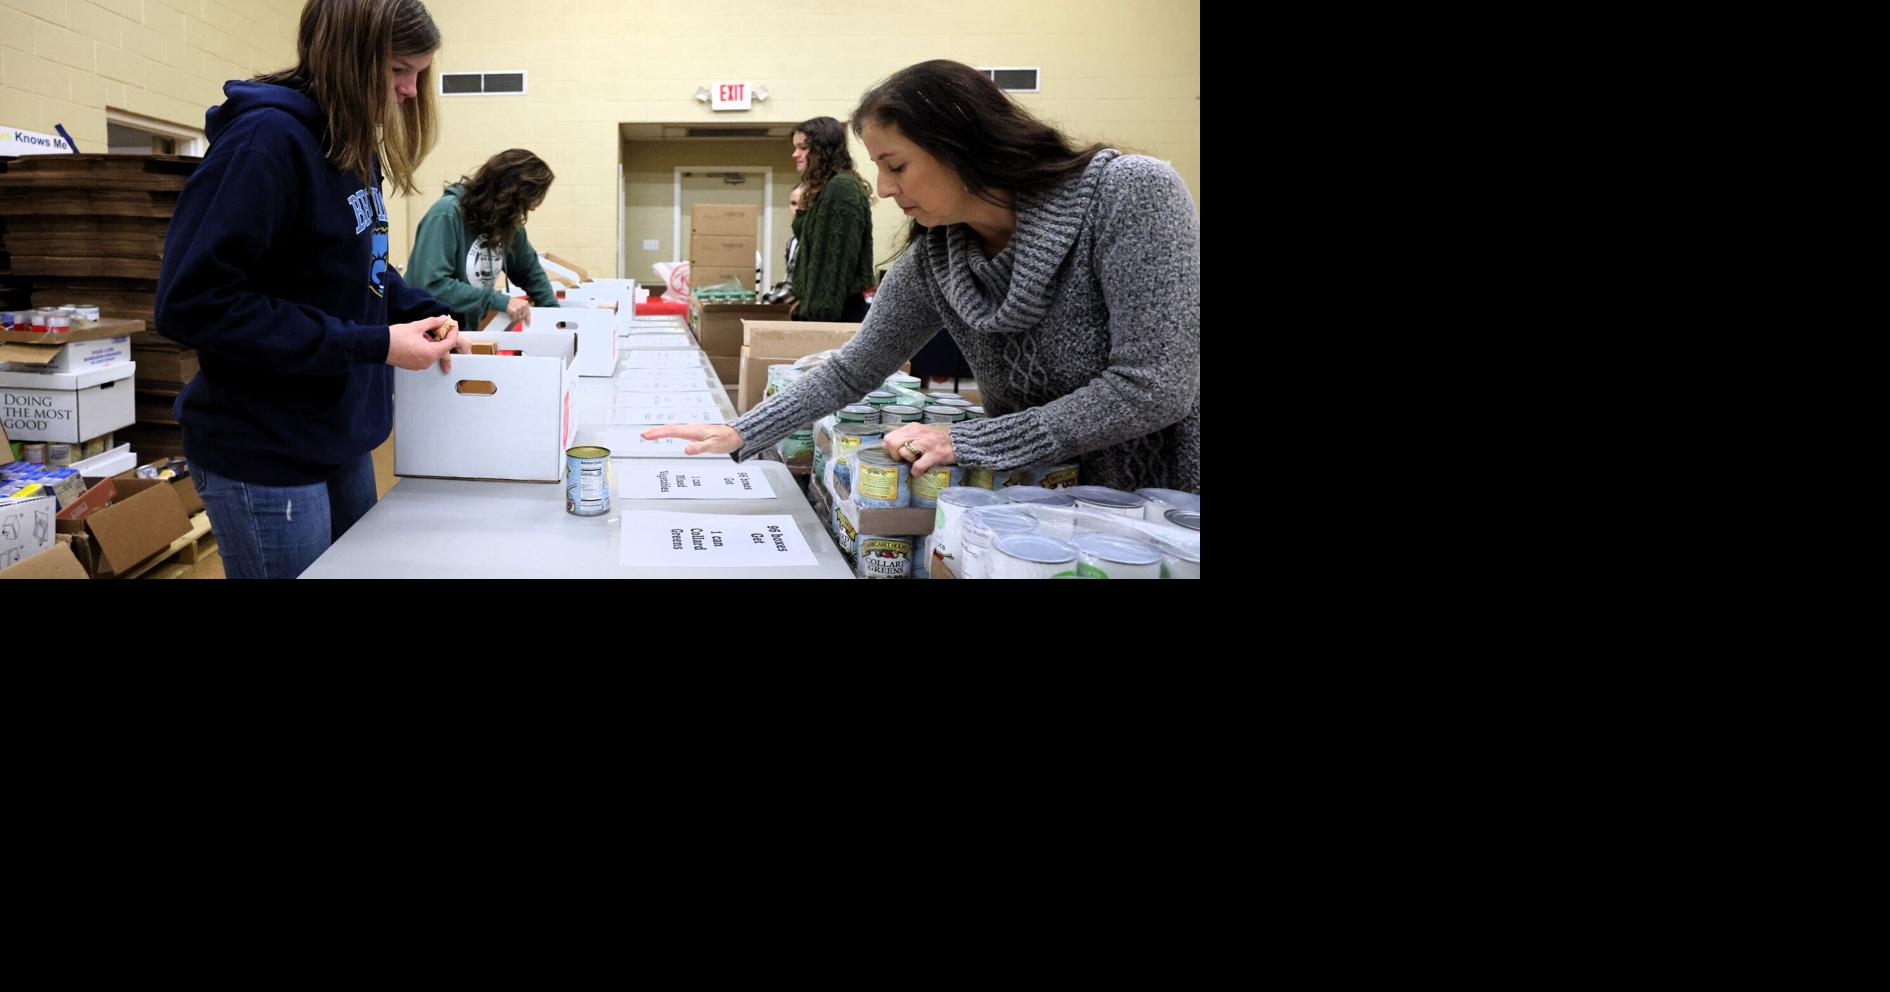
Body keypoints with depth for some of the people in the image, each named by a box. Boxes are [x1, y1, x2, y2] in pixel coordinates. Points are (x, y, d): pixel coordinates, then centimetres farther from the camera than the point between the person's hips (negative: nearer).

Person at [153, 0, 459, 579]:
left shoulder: (354, 145, 9)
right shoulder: (266, 138, -20)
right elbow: (192, 303, -25)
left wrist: (423, 313, 0)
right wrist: (373, 345, -25)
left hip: (341, 442, 9)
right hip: (265, 460, -9)